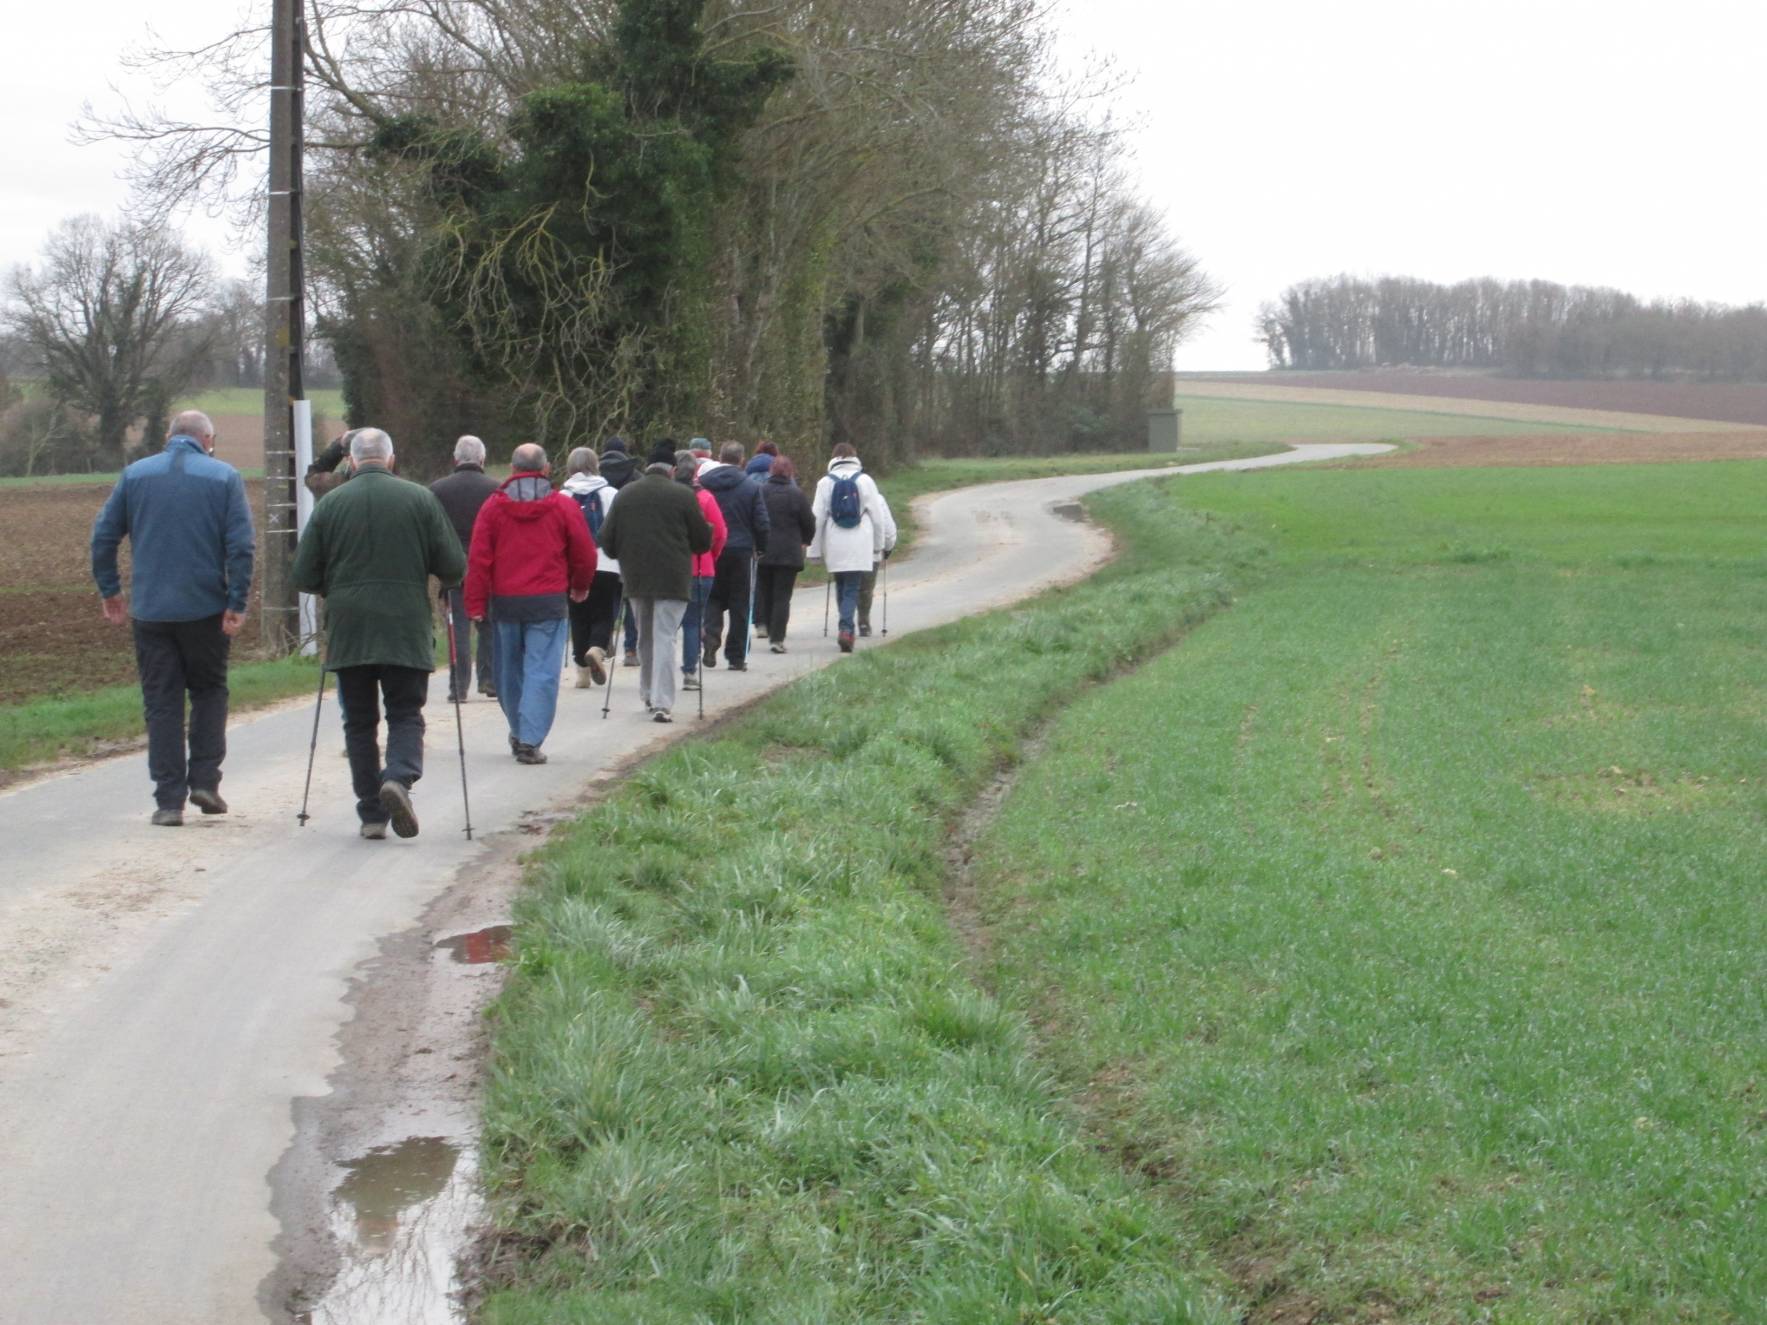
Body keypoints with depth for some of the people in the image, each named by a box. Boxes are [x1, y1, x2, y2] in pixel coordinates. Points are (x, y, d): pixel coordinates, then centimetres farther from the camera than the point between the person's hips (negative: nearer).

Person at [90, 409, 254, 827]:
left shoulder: (135, 475, 6)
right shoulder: (225, 477, -1)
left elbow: (103, 537, 5)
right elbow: (240, 546, -8)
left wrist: (109, 590, 14)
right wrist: (237, 603, -7)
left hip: (150, 609, 1)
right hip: (205, 609, -1)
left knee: (161, 702, 5)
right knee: (209, 691, 16)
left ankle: (169, 799, 2)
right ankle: (205, 780, 6)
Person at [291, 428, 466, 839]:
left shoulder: (330, 503, 2)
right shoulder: (420, 498, 0)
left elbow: (304, 577, 3)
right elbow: (453, 567, -1)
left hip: (348, 630, 1)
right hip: (406, 630, -1)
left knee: (359, 722, 10)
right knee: (406, 714, 6)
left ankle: (372, 814, 8)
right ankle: (400, 777, -21)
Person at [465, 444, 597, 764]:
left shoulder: (493, 506, 1)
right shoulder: (564, 507, -1)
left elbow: (478, 559, -2)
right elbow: (585, 555, 5)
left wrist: (476, 604, 2)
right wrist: (580, 587, 24)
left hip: (504, 601, 2)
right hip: (548, 602, -2)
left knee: (509, 670, 16)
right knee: (542, 671, -2)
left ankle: (519, 733, 29)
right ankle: (530, 741, -10)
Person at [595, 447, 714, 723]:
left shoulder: (625, 494, 5)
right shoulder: (682, 495, -5)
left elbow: (608, 540, 8)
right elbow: (703, 542, 0)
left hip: (635, 577, 4)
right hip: (672, 579, -4)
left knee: (645, 636, 18)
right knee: (664, 637, -3)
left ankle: (648, 695, 26)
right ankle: (662, 702, -10)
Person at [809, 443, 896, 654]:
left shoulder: (825, 482, 2)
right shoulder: (865, 480, 2)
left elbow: (818, 518, 2)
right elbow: (878, 515, 4)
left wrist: (816, 549, 8)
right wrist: (880, 545, 13)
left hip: (834, 545, 1)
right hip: (859, 546, -1)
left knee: (841, 587, 16)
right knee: (852, 589, -3)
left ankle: (846, 628, 18)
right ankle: (846, 628, -21)